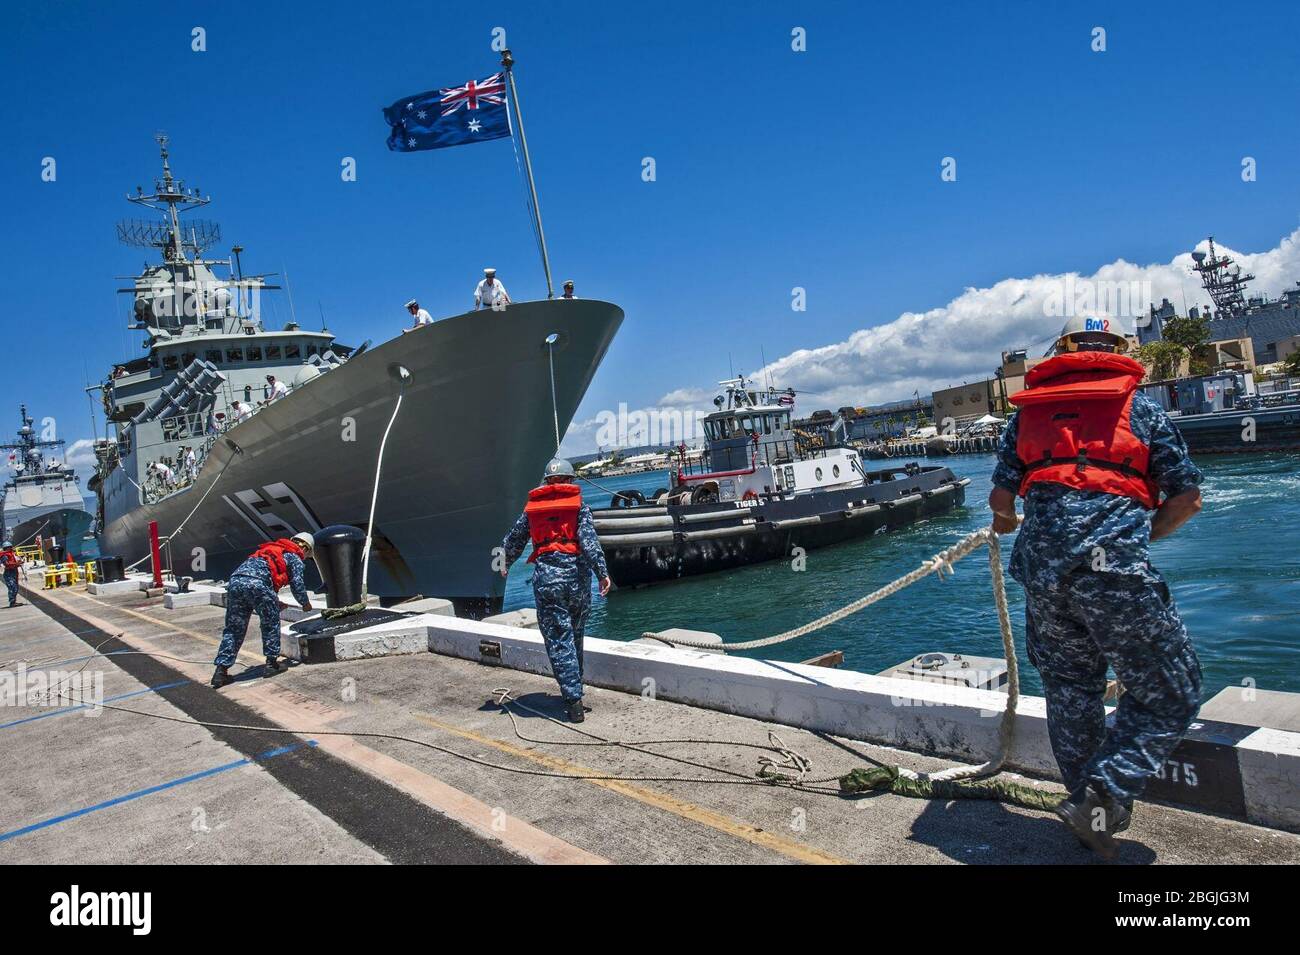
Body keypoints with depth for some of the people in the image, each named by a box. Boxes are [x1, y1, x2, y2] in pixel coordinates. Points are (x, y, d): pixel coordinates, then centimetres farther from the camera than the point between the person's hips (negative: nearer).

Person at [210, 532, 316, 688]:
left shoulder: (271, 548, 38)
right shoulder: (295, 558, 17)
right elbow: (297, 584, 7)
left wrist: (275, 602, 42)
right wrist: (305, 604, 24)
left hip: (235, 580, 6)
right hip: (257, 583, -6)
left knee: (233, 629, 12)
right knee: (271, 624, 14)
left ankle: (221, 670, 8)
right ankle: (271, 663, 19)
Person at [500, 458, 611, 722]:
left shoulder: (532, 507, 13)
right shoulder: (578, 504, 5)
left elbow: (513, 541, 24)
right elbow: (589, 539, -10)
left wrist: (506, 565, 42)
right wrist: (602, 572, -12)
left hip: (546, 577, 0)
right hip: (577, 575, 0)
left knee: (559, 641, 0)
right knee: (575, 636, 17)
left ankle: (574, 700, -8)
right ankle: (575, 689, 27)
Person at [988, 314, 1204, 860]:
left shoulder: (1029, 410, 19)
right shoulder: (1139, 407, 13)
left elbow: (1000, 500, 16)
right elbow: (1187, 499, 10)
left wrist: (1006, 524, 38)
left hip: (1040, 564, 4)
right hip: (1113, 562, -4)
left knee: (1070, 691, 18)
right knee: (1169, 695, 8)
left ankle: (1089, 810, 27)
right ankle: (1103, 799, -7)